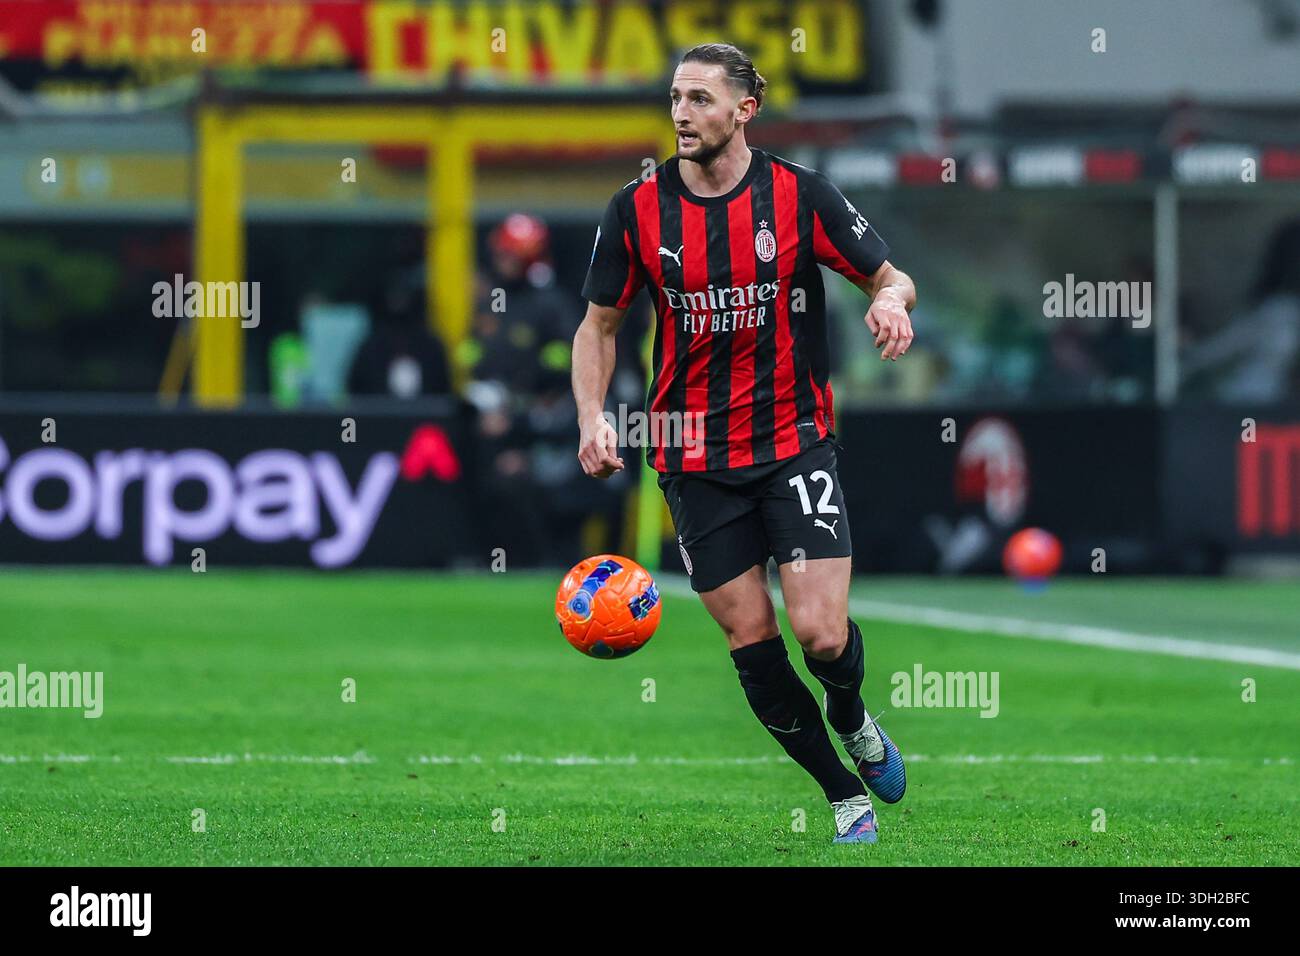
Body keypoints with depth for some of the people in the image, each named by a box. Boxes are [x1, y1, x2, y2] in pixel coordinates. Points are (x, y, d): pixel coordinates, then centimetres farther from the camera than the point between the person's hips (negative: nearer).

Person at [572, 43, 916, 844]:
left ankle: (852, 721, 23)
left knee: (823, 634, -13)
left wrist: (893, 300, -23)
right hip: (694, 460, 2)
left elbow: (891, 278, 1)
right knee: (752, 642, 0)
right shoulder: (637, 209, -1)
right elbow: (600, 324, 9)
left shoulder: (802, 196, -6)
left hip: (794, 440, -2)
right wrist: (592, 418, -7)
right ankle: (846, 795, 17)